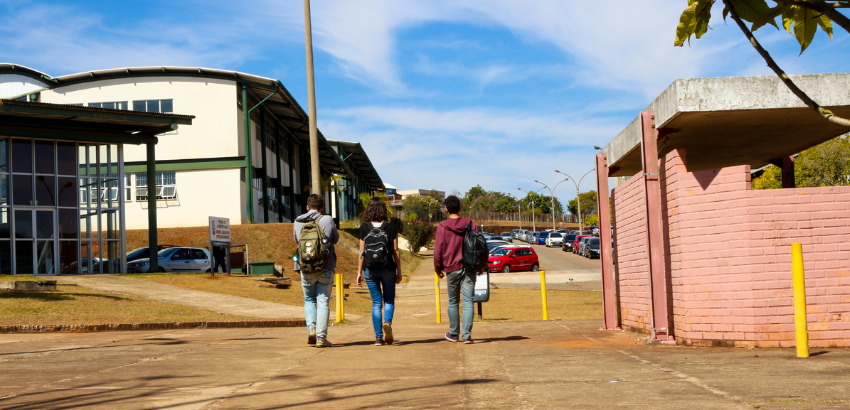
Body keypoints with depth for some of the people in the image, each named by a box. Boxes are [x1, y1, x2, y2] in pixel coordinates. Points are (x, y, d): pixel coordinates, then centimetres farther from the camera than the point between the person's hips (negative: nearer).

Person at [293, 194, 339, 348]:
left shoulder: (298, 222, 3)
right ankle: (321, 337, -1)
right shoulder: (327, 220, -4)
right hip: (325, 268, -2)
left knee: (309, 300, 18)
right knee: (323, 302, 3)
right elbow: (335, 239, 11)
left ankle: (311, 328, -1)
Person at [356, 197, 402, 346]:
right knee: (389, 299, 14)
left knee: (376, 302, 9)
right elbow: (396, 251, -1)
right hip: (388, 268, -1)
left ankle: (378, 337, 6)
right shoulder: (391, 226, -3)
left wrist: (359, 272, 6)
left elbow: (362, 252, 0)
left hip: (370, 270, 1)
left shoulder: (364, 227, -1)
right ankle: (387, 321, -16)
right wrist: (399, 271, 6)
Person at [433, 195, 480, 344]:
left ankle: (454, 334, 21)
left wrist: (438, 269, 9)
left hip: (452, 269, -1)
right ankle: (467, 335, -8)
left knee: (453, 302, 13)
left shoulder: (442, 227, -4)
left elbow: (438, 250, -3)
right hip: (469, 268, 1)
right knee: (468, 301, -1)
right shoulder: (470, 224, 2)